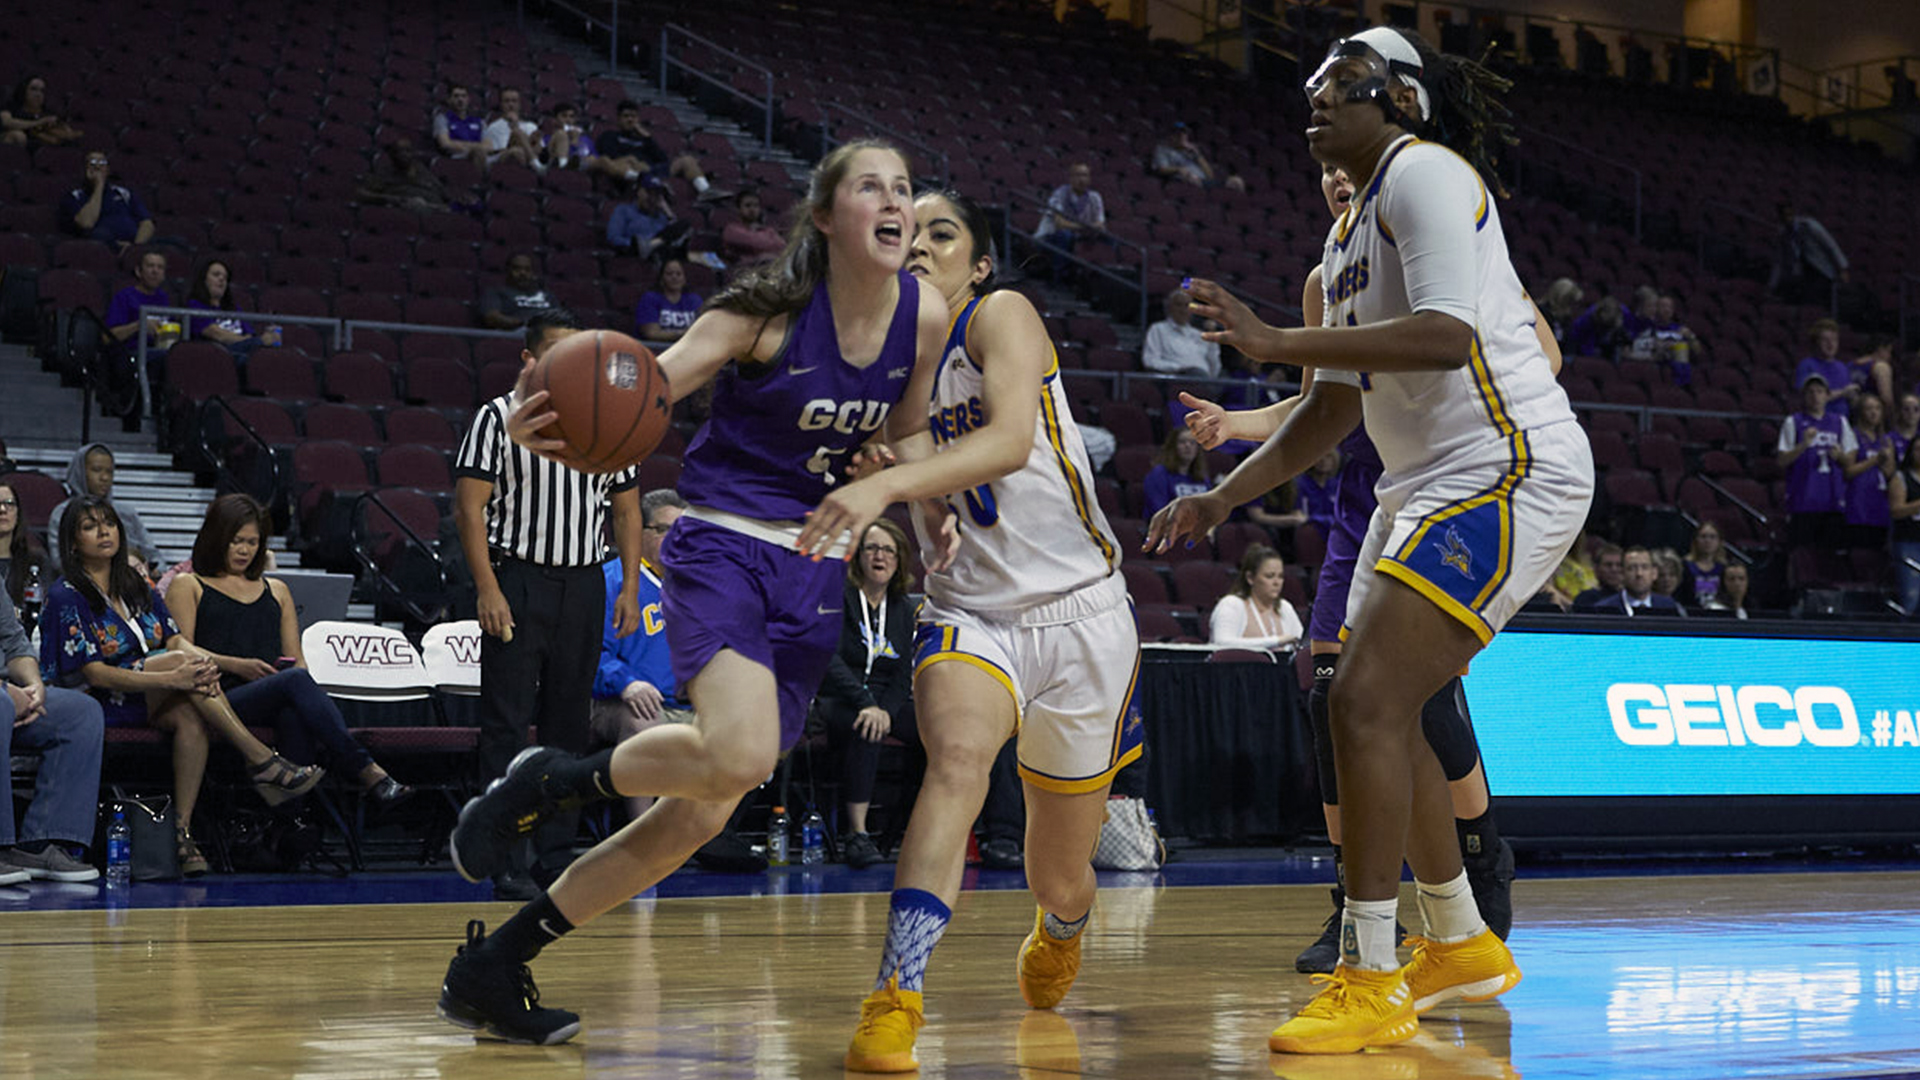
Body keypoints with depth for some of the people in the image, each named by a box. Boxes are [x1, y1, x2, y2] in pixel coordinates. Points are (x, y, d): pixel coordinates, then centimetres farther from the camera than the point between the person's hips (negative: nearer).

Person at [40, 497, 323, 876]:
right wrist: (171, 678, -27)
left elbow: (178, 640, 5)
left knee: (190, 717, -30)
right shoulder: (66, 596, -6)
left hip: (152, 707, 6)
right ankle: (261, 761, -30)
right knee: (177, 659, -28)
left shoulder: (137, 587, 15)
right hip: (96, 706, -5)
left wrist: (204, 664, -21)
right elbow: (95, 674, -15)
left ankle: (183, 829, -35)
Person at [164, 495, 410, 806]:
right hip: (223, 697, -4)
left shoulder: (276, 590, 32)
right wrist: (236, 666, -11)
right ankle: (365, 769, -50)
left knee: (293, 713, -38)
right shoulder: (188, 586, 19)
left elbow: (296, 657, 26)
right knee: (296, 681, -37)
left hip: (276, 694, 4)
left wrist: (298, 668, 1)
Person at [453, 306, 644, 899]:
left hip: (583, 584, 5)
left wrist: (630, 587, 5)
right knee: (507, 727, -6)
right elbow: (469, 509, -7)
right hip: (516, 582, -5)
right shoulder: (498, 418, -3)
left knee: (570, 727, 7)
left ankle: (556, 858, 14)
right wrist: (488, 590, -15)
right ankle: (506, 863, -4)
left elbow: (626, 510, 15)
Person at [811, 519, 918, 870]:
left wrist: (886, 710, -14)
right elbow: (829, 660, -15)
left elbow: (903, 675, 8)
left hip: (887, 702, 5)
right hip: (837, 700, -5)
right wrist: (865, 703, -28)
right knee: (864, 728, -39)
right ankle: (856, 833, -40)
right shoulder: (837, 597, -3)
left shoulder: (905, 610, 12)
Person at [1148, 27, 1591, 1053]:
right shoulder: (1348, 233, 19)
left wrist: (1275, 342, -24)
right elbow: (1335, 404, 26)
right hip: (1429, 483, 11)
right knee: (1375, 710, 15)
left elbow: (1447, 335, -26)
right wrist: (1225, 497, 18)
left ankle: (1370, 984, -16)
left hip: (1509, 471, -11)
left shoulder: (1425, 173, -11)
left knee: (1365, 700, -19)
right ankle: (1462, 947, 31)